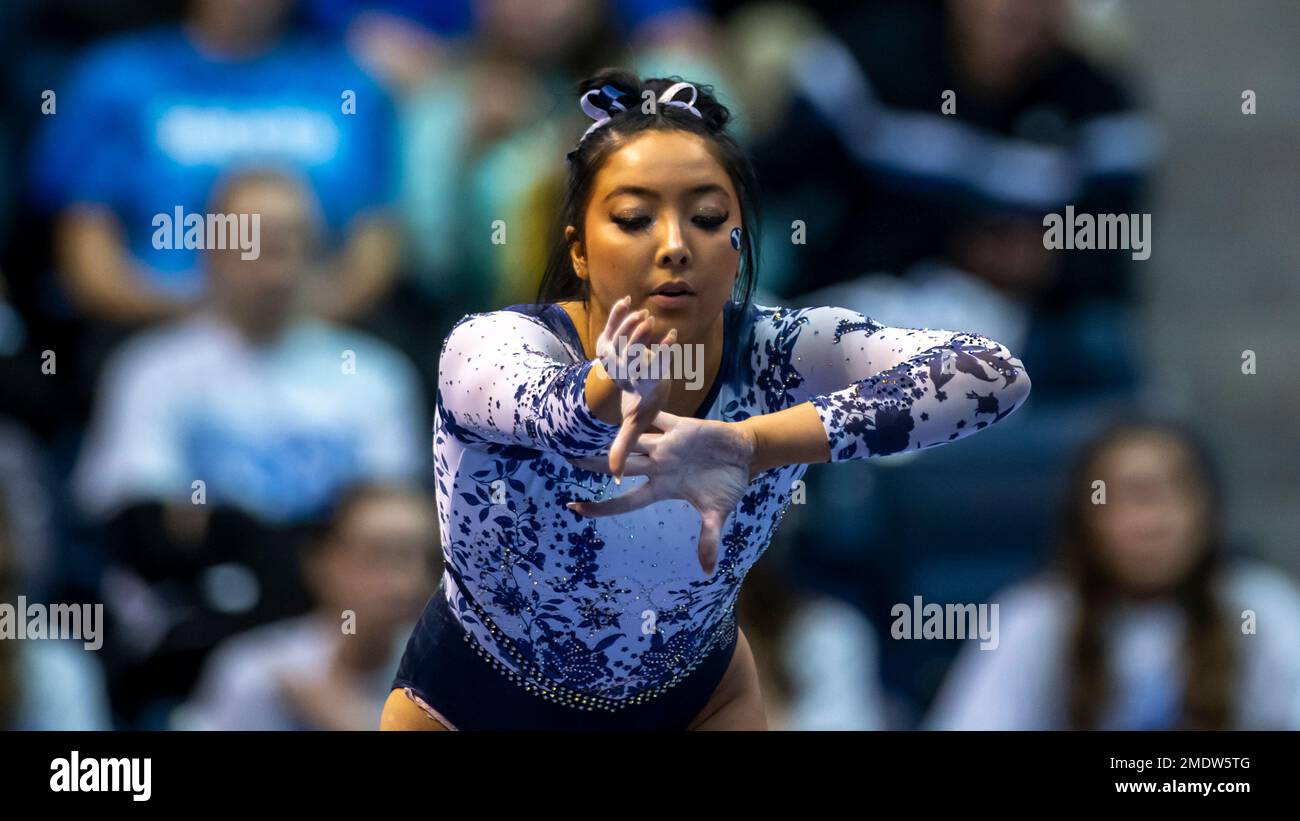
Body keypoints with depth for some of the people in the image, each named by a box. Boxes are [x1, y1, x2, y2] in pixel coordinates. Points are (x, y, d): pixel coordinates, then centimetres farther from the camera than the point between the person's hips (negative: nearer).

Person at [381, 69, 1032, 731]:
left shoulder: (779, 358, -22)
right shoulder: (491, 346, -26)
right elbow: (539, 404, -49)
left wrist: (749, 445, -48)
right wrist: (611, 394, -72)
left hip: (698, 699, 2)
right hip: (475, 707, -2)